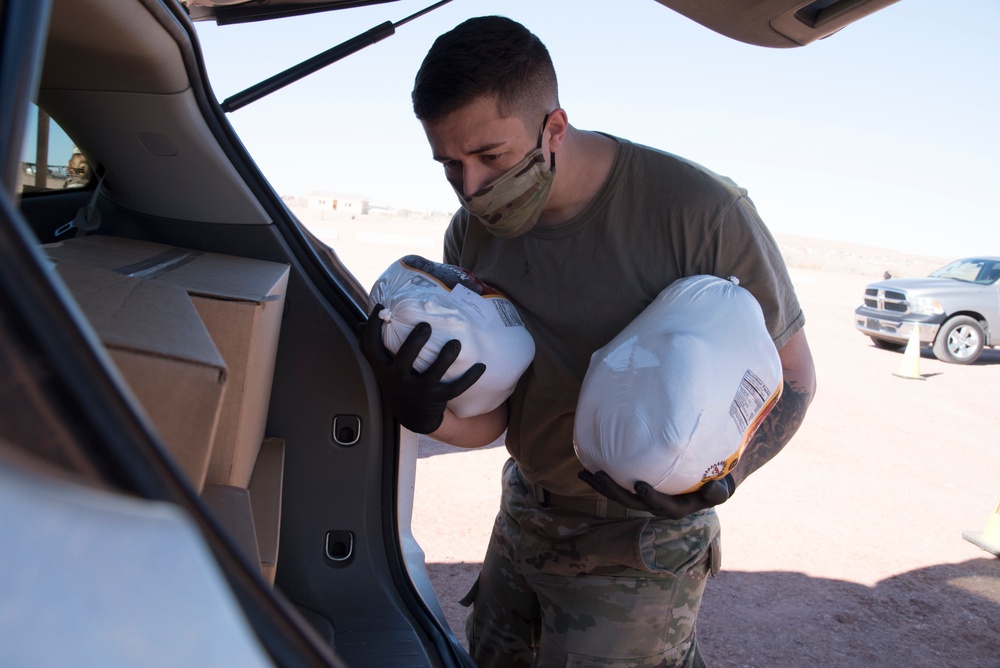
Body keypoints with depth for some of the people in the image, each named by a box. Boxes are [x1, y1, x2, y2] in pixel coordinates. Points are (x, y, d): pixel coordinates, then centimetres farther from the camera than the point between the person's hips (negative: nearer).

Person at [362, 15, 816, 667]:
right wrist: (427, 414, -28)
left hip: (641, 540, -5)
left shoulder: (702, 212, -24)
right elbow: (489, 417, -5)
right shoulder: (471, 236, -6)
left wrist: (716, 476, -30)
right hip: (526, 514, 6)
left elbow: (792, 377, -12)